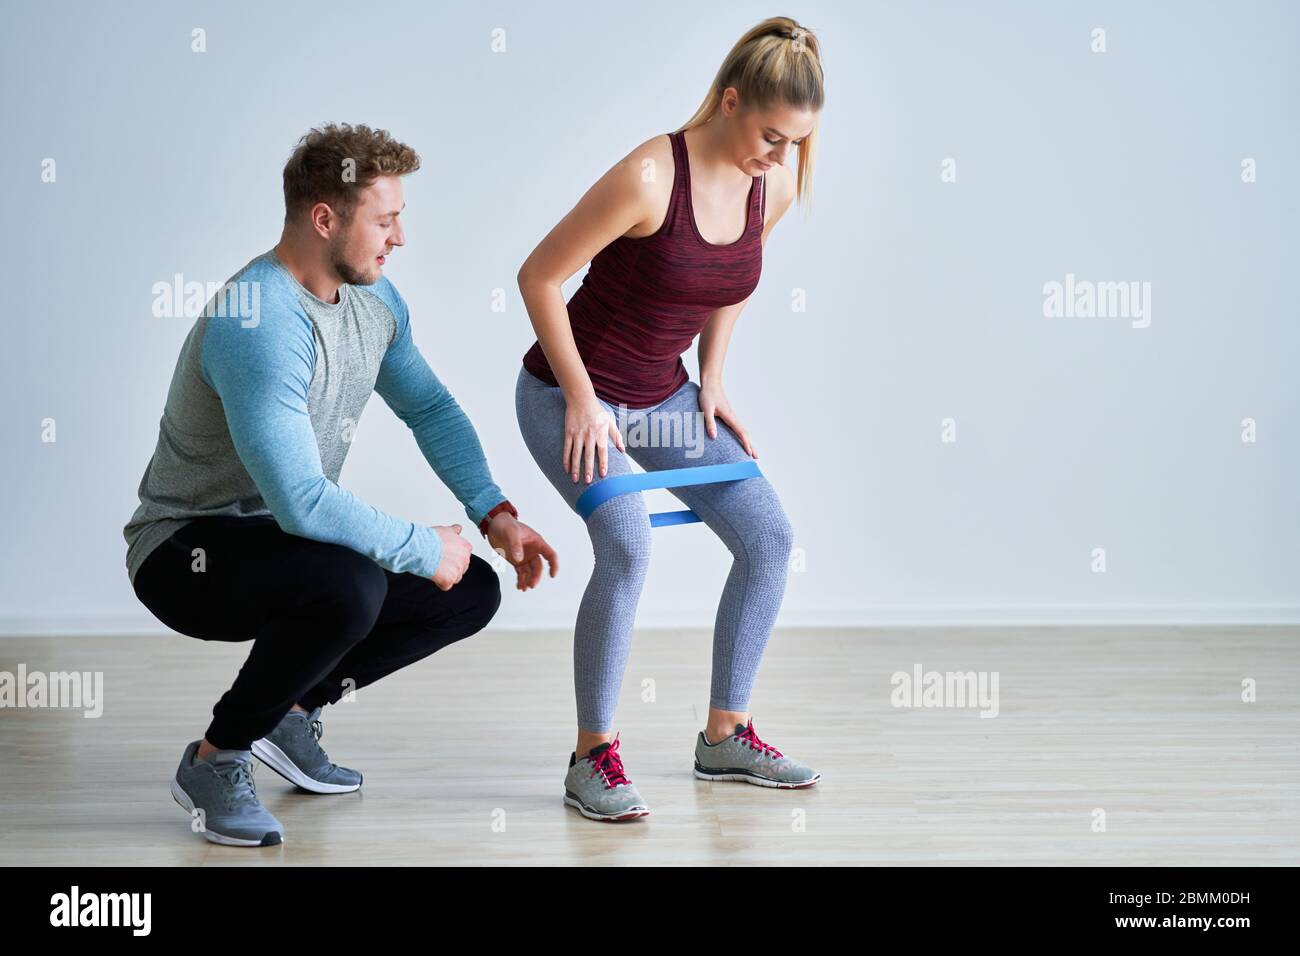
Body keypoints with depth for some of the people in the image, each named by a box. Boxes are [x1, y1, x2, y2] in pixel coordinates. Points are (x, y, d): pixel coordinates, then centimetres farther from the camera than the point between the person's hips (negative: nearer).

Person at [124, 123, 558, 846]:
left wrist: (497, 515, 0)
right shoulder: (257, 325, -30)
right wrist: (424, 549, -24)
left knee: (474, 592, 4)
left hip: (286, 537, 9)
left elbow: (431, 408, 14)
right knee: (349, 587, -38)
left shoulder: (373, 298, 0)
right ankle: (216, 758, -13)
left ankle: (291, 710, 15)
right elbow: (300, 500, -36)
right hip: (186, 553, -9)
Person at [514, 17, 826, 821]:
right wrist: (583, 401, -18)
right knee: (628, 545, -27)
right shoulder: (651, 176, -27)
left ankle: (726, 737, 15)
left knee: (769, 537, 0)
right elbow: (540, 278, -20)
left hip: (663, 395, 7)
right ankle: (593, 757, -11)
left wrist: (711, 380, 6)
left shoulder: (774, 188, -6)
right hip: (567, 393, -7)